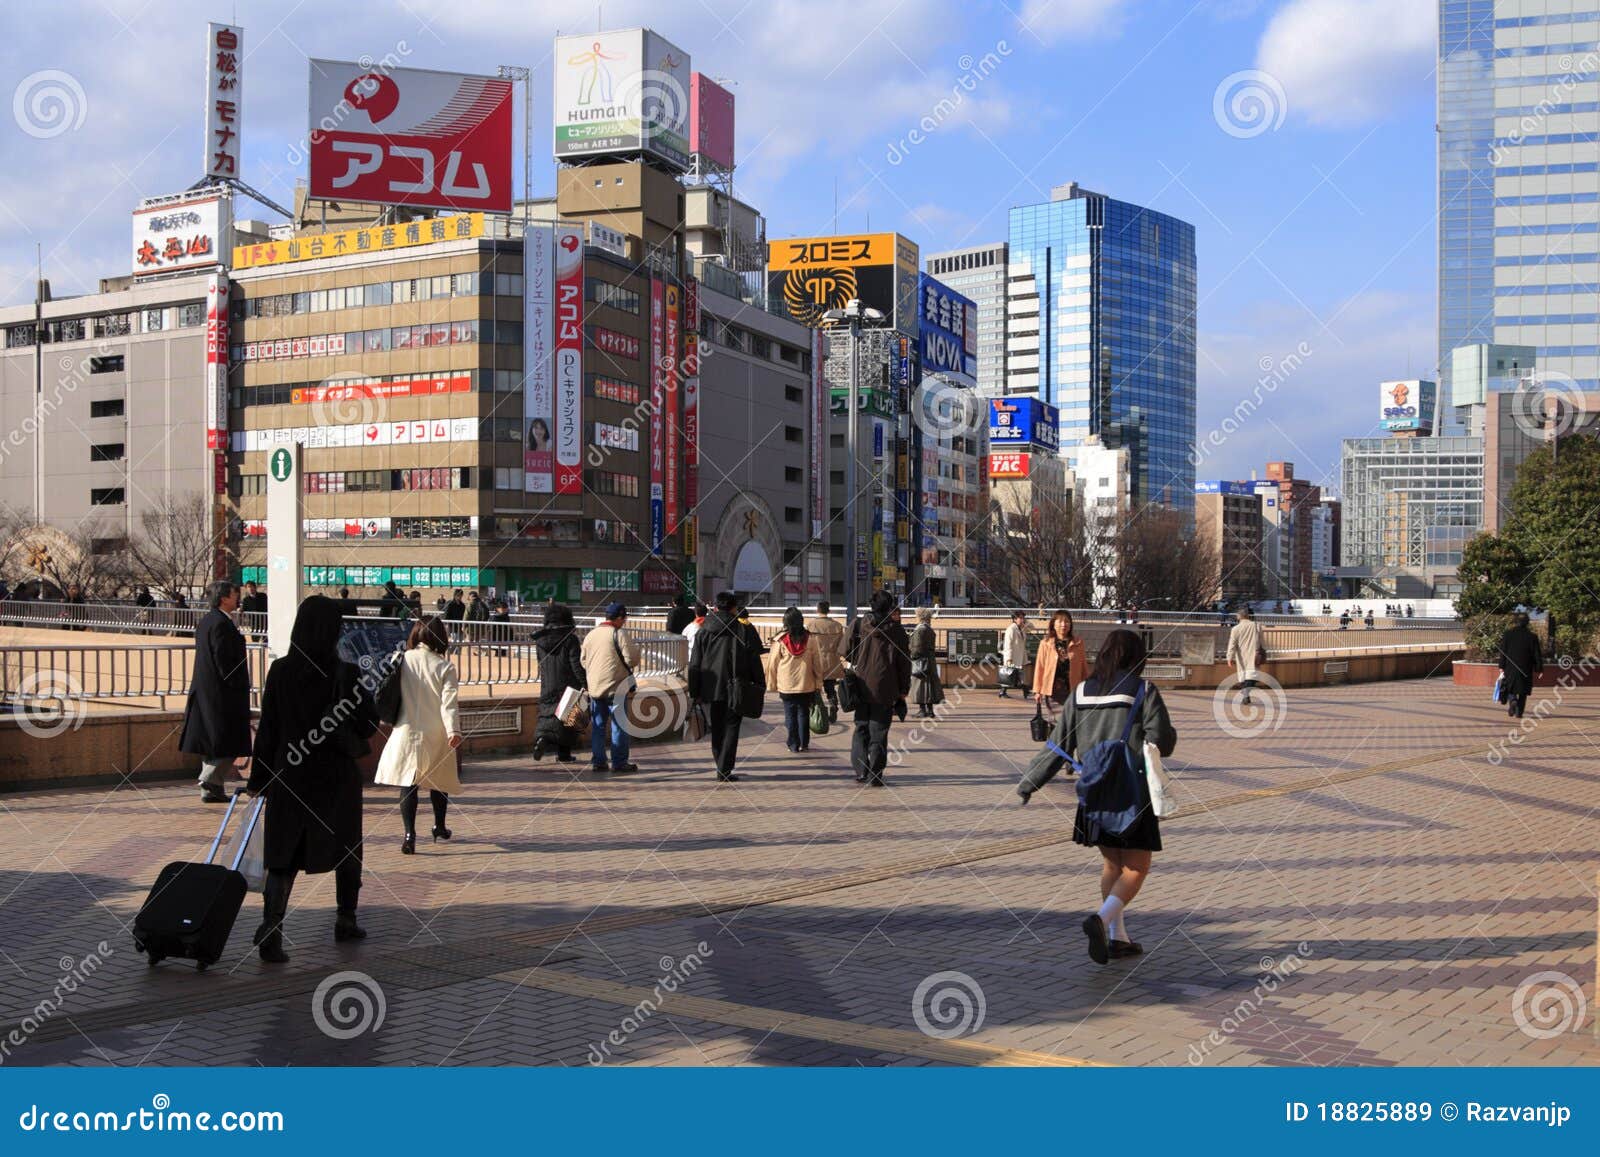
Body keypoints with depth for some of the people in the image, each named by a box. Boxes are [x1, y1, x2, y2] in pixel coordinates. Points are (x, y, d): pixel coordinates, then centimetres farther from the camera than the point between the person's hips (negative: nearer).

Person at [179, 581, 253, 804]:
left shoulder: (205, 621, 14)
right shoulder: (221, 624, -17)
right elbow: (224, 660, -21)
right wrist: (235, 687, -16)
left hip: (205, 692, 10)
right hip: (221, 694, -10)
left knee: (212, 746, 15)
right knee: (225, 745, -3)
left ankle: (210, 786, 20)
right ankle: (211, 786, -3)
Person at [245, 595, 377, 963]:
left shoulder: (280, 671, -7)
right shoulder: (347, 674, -13)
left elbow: (267, 729, -3)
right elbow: (368, 725, -8)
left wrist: (258, 779, 4)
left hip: (289, 776, 1)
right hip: (338, 776, -1)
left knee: (284, 854, 4)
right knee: (347, 847, 19)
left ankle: (271, 928, -14)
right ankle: (346, 921, 28)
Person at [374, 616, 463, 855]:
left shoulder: (402, 660, -4)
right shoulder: (445, 667, -8)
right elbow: (448, 703, -17)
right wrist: (453, 730, -21)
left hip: (406, 732, 0)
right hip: (435, 736, 0)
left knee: (408, 783, 1)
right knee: (438, 780, 18)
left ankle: (409, 833, -13)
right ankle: (439, 828, 32)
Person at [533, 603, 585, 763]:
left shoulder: (540, 639, 3)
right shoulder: (570, 639, -12)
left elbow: (541, 662, 13)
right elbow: (576, 665, -15)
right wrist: (586, 684, -11)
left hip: (547, 688, 3)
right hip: (567, 687, -3)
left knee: (547, 714, 12)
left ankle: (542, 737, -18)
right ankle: (564, 753, 12)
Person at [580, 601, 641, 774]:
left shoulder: (590, 635, 8)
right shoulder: (618, 635, -12)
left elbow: (583, 661, 13)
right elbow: (631, 659, -16)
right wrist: (636, 648, 4)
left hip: (594, 687, 6)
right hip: (615, 687, -6)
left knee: (598, 726, 13)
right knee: (619, 726, 1)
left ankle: (597, 761, 15)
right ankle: (619, 763, 3)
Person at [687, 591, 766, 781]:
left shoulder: (703, 631, 3)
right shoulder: (744, 630, -6)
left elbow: (694, 664, 5)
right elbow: (755, 662, -4)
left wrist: (694, 692, 10)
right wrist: (760, 686, 5)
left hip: (711, 689, 3)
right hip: (736, 690, -3)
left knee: (716, 730, 15)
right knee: (731, 728, 1)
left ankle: (722, 768, 22)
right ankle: (724, 771, -6)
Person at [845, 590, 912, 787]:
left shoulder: (857, 625, -2)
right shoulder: (897, 630, -3)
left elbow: (846, 654, 2)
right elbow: (904, 663, 0)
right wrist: (903, 691, 7)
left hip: (861, 688, 1)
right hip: (885, 690, -1)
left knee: (861, 729, 15)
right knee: (879, 732, 5)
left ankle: (861, 771, 10)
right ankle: (874, 776, 4)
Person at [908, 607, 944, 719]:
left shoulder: (920, 630, -14)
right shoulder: (930, 630, 12)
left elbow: (917, 648, -17)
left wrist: (911, 656, -6)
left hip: (920, 660, -9)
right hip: (931, 659, 9)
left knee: (920, 685, -4)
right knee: (930, 684, 10)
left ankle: (922, 710, -4)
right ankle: (930, 710, 14)